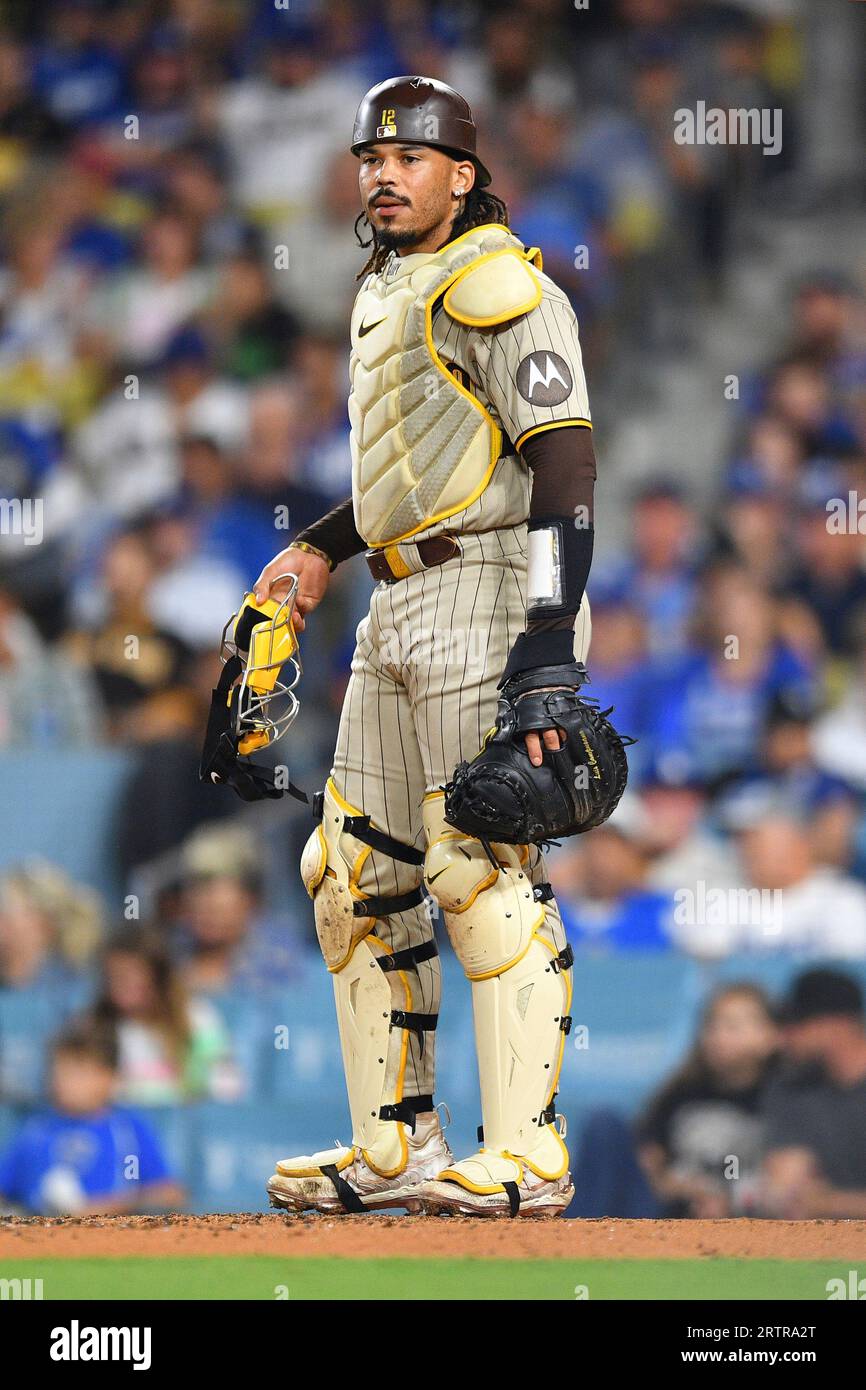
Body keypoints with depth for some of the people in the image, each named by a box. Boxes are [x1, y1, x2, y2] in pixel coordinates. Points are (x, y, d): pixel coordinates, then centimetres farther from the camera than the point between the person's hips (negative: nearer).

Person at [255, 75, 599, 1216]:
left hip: (486, 597, -10)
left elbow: (563, 461, -17)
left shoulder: (496, 287, -10)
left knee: (481, 869, -13)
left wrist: (550, 649, -24)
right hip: (399, 611, 10)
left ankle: (525, 1157, -11)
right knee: (356, 874, 9)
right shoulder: (388, 291, 20)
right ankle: (395, 1146, 14)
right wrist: (324, 548, 30)